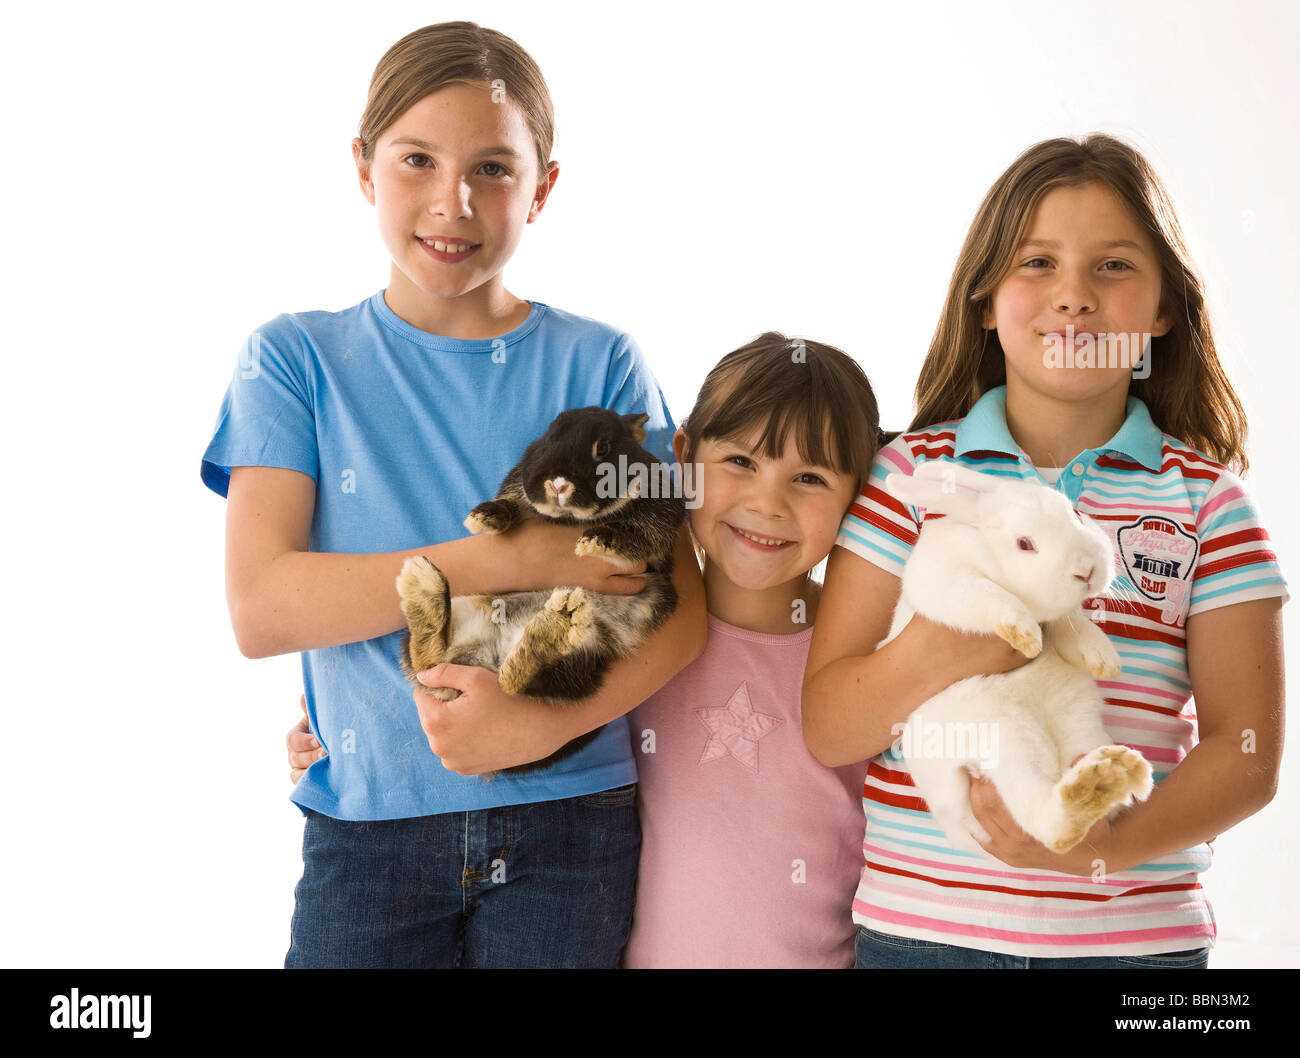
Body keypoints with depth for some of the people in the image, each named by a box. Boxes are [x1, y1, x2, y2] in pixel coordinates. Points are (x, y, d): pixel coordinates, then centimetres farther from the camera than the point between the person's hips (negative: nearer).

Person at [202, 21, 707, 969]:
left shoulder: (599, 363, 0)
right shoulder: (298, 358, 0)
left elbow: (683, 608, -3)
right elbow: (261, 609, -11)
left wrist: (545, 723, -19)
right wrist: (509, 558, -17)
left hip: (569, 817, 1)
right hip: (367, 824, 0)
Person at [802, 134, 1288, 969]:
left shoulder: (1206, 498, 0)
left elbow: (1245, 753, -3)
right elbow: (827, 729, -6)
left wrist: (1108, 845, -20)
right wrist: (939, 650, -24)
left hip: (1137, 936, 0)